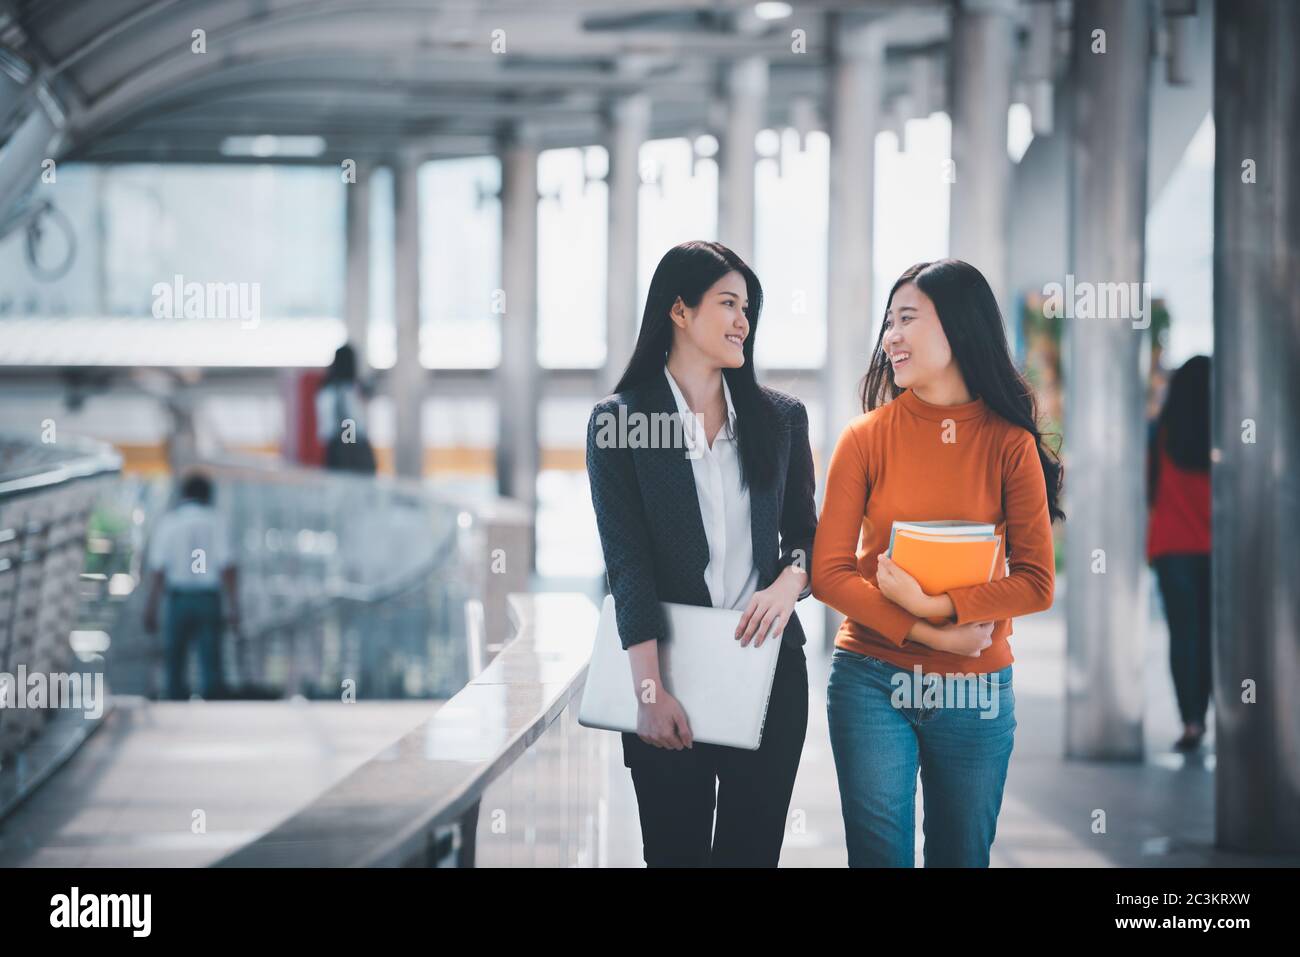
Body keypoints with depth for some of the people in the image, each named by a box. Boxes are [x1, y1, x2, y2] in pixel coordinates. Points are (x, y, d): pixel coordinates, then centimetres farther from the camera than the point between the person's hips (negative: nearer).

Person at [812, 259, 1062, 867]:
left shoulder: (1010, 444, -1)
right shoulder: (867, 438, -1)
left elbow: (1036, 582, -5)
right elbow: (829, 573, -4)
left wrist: (934, 605, -17)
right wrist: (933, 636, -13)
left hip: (977, 691, 0)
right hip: (872, 684, 0)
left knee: (962, 856, 10)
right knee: (879, 855, 1)